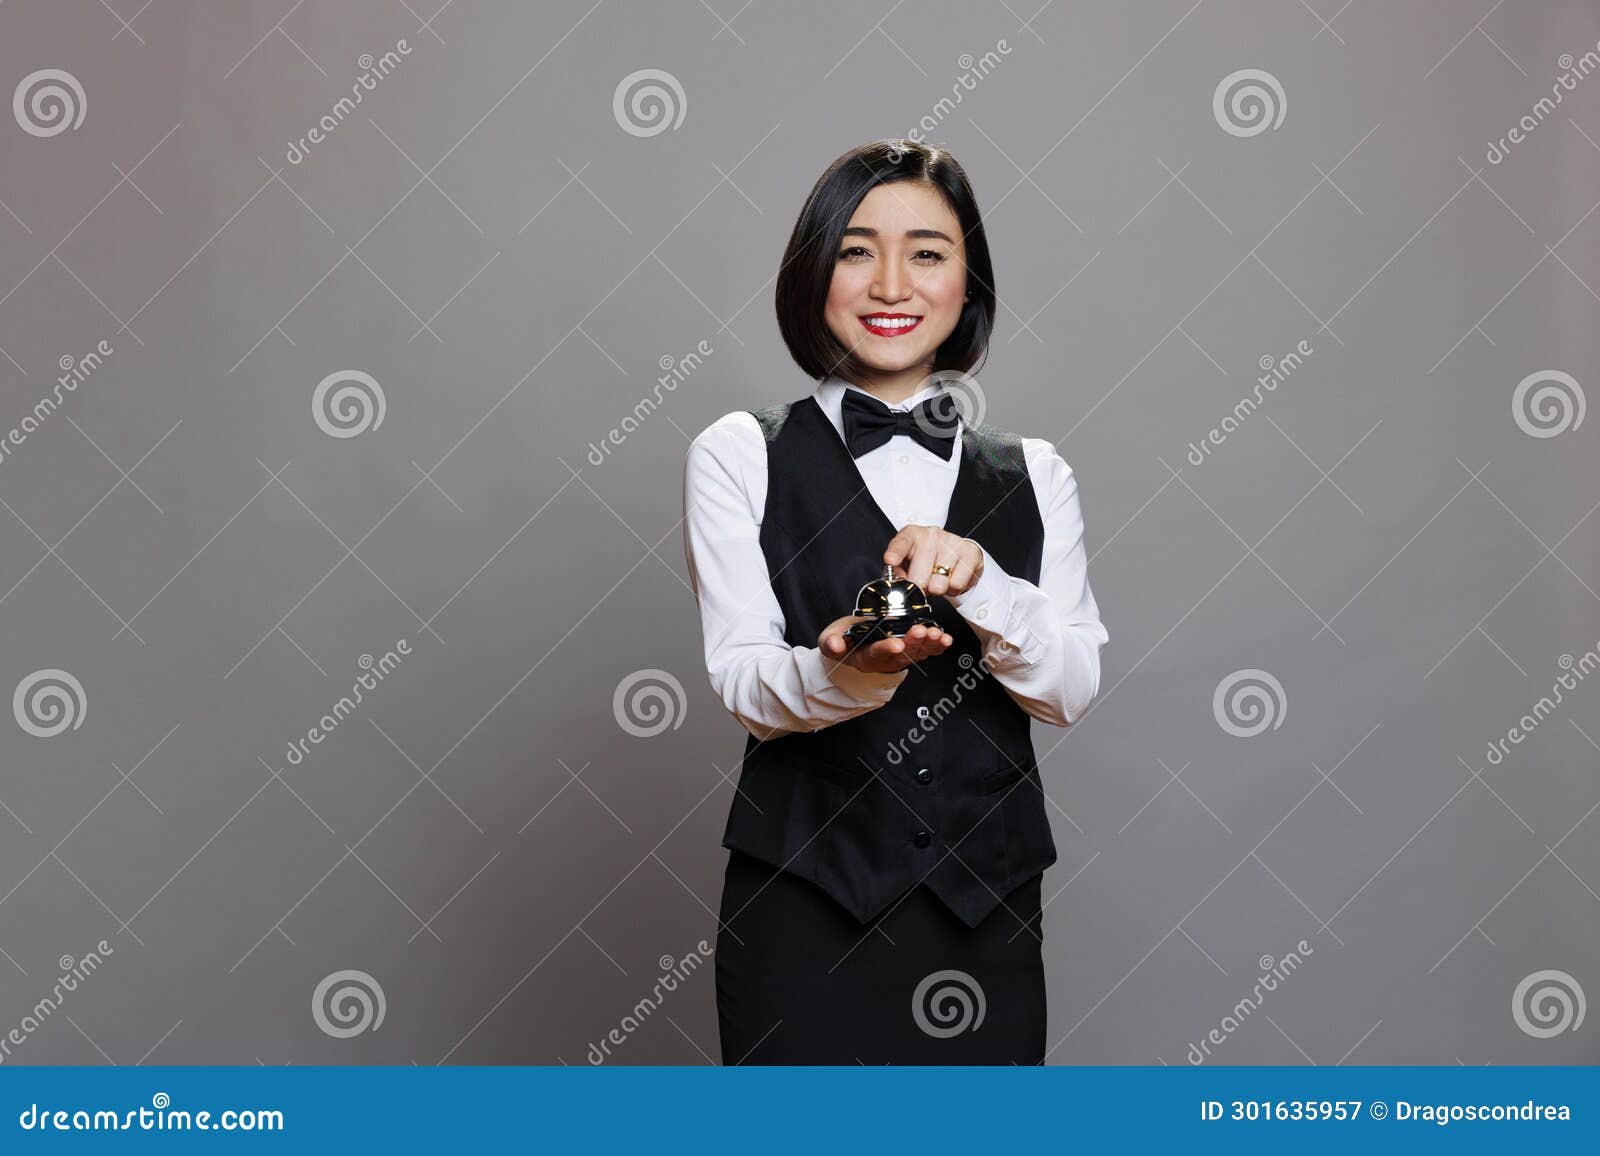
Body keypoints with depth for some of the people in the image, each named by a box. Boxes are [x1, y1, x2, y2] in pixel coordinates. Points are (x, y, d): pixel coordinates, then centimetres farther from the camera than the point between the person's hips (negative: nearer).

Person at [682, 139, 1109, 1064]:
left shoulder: (1033, 476, 10)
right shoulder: (741, 457, 2)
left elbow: (1073, 691, 0)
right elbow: (741, 679, -7)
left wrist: (978, 582, -19)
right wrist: (840, 672, -28)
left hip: (987, 915, 3)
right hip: (803, 905, -2)